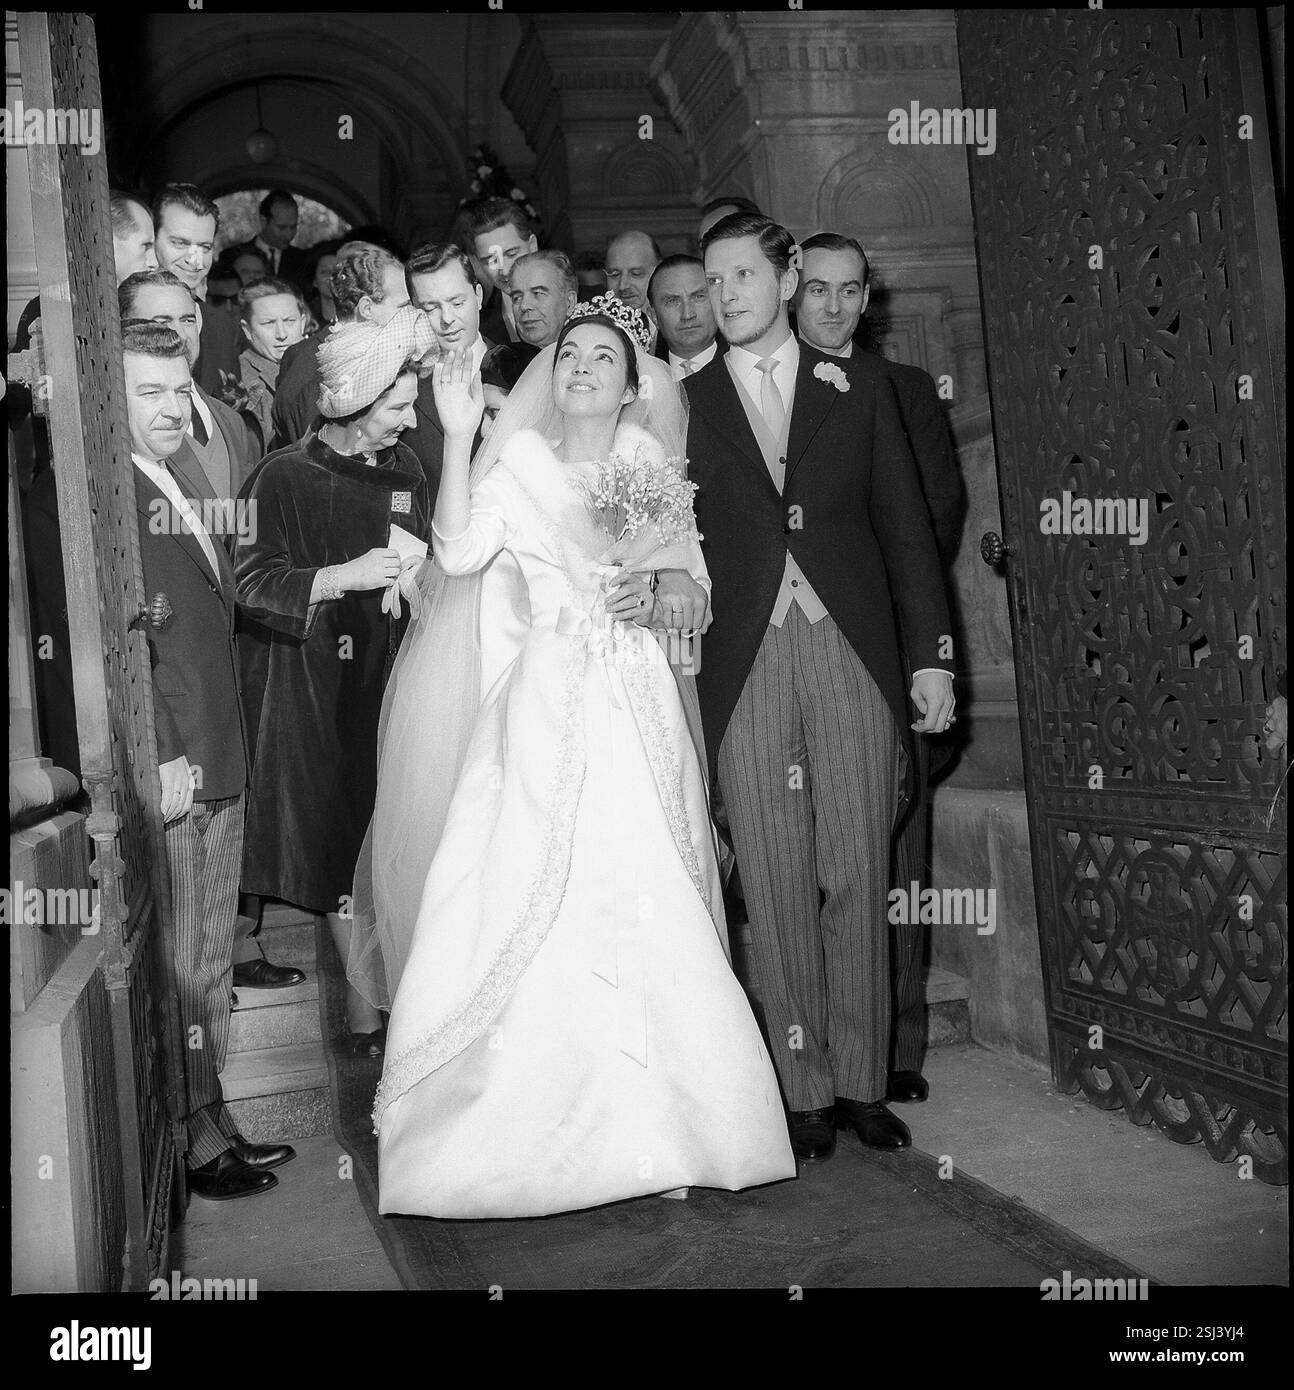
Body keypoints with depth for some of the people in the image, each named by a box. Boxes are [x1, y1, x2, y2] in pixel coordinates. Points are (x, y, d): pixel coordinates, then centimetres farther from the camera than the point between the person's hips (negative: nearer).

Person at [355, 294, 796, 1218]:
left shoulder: (655, 466, 11)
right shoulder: (519, 463, 4)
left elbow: (694, 577, 14)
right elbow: (458, 552, -9)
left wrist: (656, 593, -7)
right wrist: (459, 436, -14)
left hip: (640, 708, 2)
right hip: (545, 708, -1)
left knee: (650, 905, -3)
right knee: (533, 902, -5)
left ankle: (655, 1120, 10)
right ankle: (545, 1116, 10)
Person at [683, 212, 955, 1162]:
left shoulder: (858, 387, 11)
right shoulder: (685, 404, 9)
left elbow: (906, 526, 9)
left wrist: (932, 655, 5)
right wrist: (670, 575, -9)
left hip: (854, 657, 0)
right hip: (745, 667, 0)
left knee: (859, 879, 3)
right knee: (778, 889, 2)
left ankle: (863, 1080, 16)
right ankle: (806, 1091, 14)